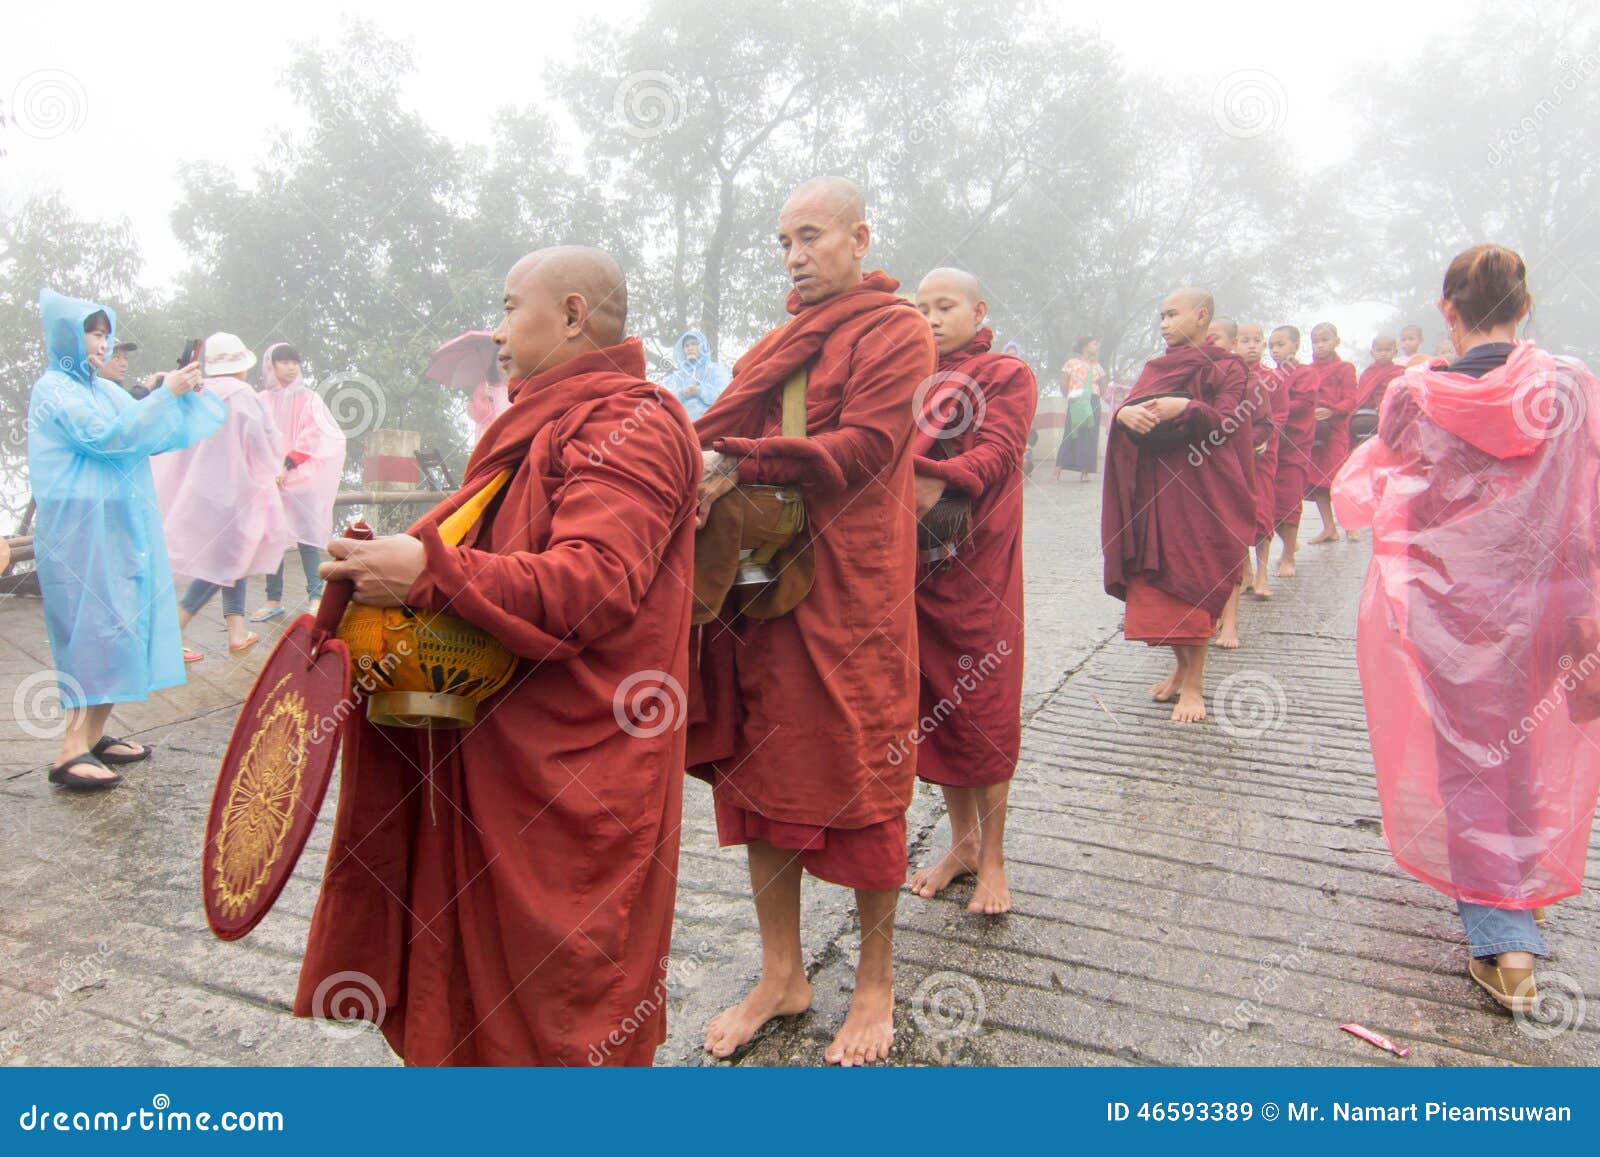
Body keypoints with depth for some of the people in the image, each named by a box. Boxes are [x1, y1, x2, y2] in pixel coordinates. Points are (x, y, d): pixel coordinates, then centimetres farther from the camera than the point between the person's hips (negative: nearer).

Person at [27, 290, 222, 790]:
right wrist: (165, 394, -16)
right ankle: (71, 753, -11)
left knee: (123, 630, 6)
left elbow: (152, 437, 17)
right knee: (100, 630, -13)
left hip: (119, 528, 8)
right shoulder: (53, 389, -7)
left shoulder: (103, 390, 16)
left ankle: (93, 735, 13)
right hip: (82, 530, -8)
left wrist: (186, 394, 5)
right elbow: (108, 436, -18)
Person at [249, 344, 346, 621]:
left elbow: (314, 437, -3)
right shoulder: (261, 401, 9)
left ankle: (315, 596, -2)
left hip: (303, 477, -2)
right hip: (269, 479, 2)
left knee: (307, 535, -5)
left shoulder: (308, 398, 4)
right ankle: (274, 599, 7)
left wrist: (287, 465, -11)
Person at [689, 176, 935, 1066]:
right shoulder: (779, 343, 20)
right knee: (761, 774, 10)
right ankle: (782, 976, 27)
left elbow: (864, 446, -16)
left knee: (862, 779, 4)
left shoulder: (896, 330, -2)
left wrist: (738, 464, -23)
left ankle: (877, 978, 24)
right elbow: (733, 435, 13)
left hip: (852, 593, -6)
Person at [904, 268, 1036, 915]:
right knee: (933, 702, 9)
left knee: (982, 703, 1)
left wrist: (936, 482, -33)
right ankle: (963, 841, 25)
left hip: (976, 562, -4)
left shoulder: (1007, 376, 3)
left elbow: (997, 453, -14)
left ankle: (993, 857, 15)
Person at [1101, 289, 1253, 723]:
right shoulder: (1156, 367, 17)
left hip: (1199, 488, -5)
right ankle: (1182, 667, 19)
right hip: (1152, 488, 5)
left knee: (1193, 580, -7)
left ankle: (1194, 683, 0)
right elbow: (1126, 407, 4)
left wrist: (1185, 407, -28)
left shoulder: (1225, 368, 2)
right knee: (1156, 580, 3)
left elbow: (1225, 422, -12)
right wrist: (1124, 414, -19)